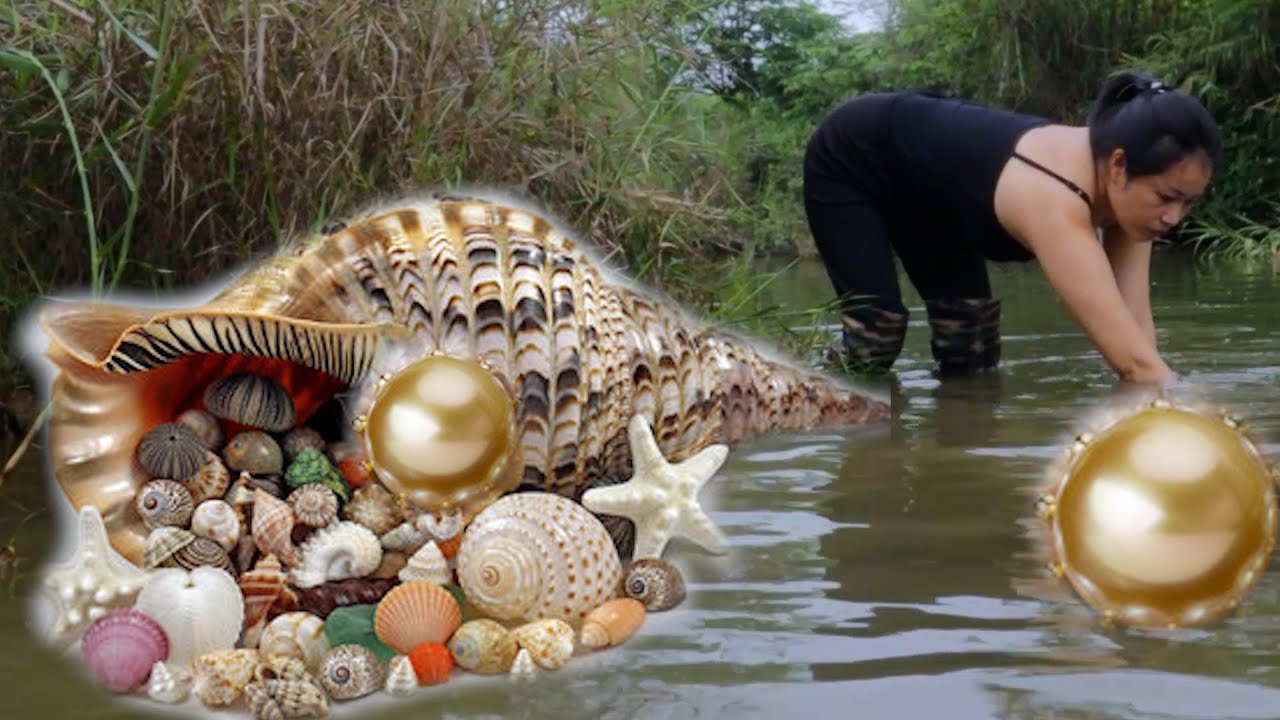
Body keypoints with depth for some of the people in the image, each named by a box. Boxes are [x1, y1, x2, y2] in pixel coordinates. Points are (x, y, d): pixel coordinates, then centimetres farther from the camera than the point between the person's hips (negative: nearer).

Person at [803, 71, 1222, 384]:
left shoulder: (1122, 187, -20)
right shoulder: (1055, 202, -44)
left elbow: (1137, 344, -21)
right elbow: (1132, 360, -50)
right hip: (849, 164, -8)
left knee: (973, 342, 1)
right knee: (875, 338, -13)